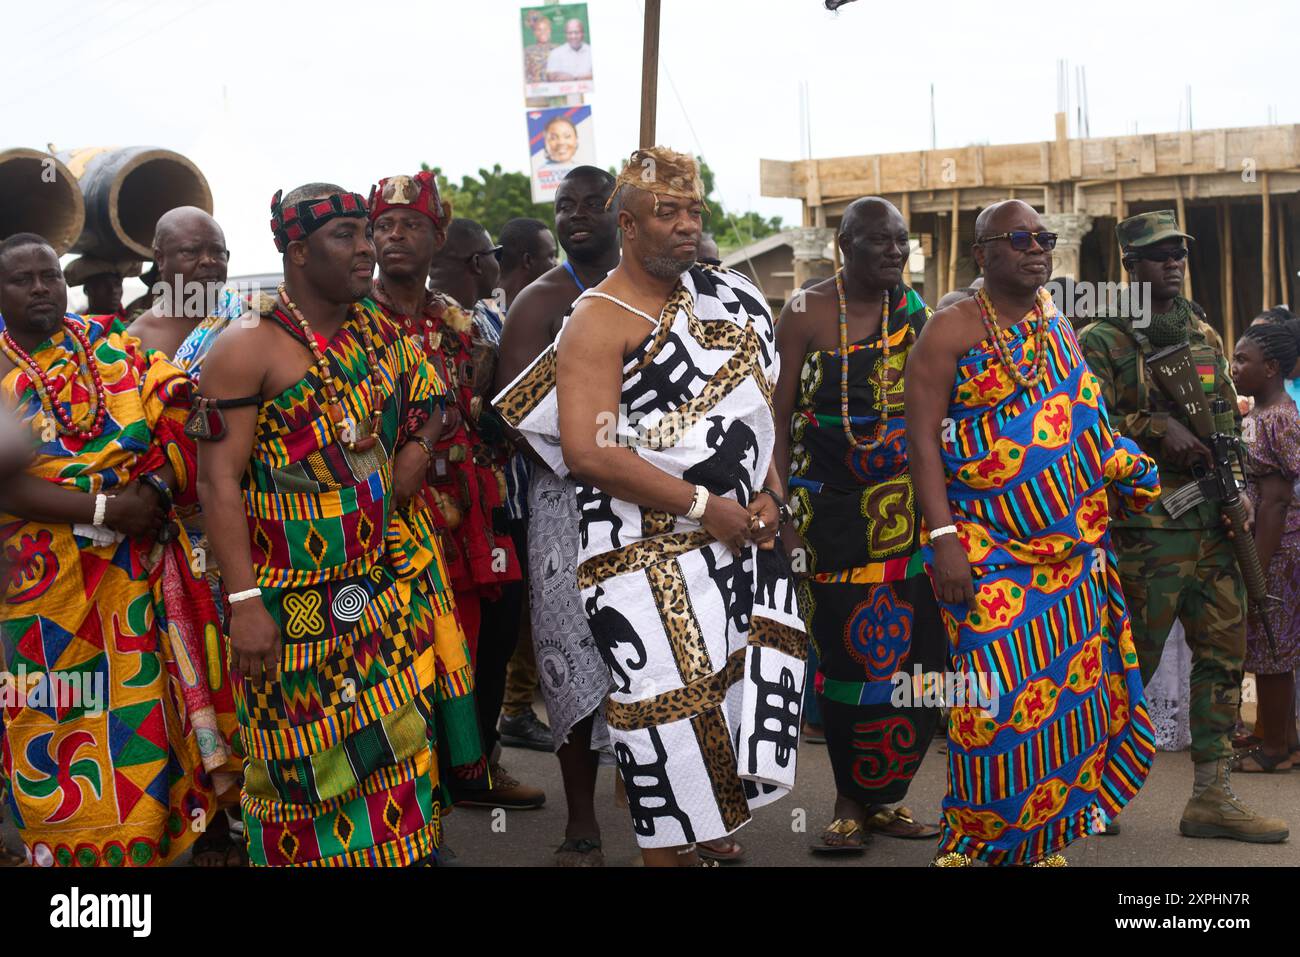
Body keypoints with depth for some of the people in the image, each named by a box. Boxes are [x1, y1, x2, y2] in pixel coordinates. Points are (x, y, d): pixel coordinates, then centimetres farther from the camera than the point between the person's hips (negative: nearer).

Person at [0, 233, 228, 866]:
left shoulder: (110, 342, 8)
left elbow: (178, 412, 0)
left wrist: (155, 486, -17)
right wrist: (105, 510, -18)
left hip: (139, 566, 2)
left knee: (144, 708, 7)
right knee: (66, 723, 4)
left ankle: (146, 835, 21)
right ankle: (72, 842, 19)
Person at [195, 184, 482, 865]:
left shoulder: (377, 328, 8)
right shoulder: (247, 348, -12)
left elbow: (427, 391, 27)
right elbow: (218, 480, -15)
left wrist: (420, 442, 6)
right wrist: (244, 600, -21)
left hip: (395, 577, 6)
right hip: (299, 598, -6)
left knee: (403, 733, 11)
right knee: (311, 755, 3)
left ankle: (408, 846, 27)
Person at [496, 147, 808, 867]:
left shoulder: (720, 298, 13)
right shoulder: (599, 320, -10)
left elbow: (753, 404, 20)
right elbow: (587, 453, -20)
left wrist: (768, 496, 3)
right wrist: (703, 505, -17)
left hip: (737, 531, 7)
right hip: (652, 555, -7)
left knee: (743, 693, 10)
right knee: (671, 713, -4)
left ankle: (710, 829, 27)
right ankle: (672, 847, 11)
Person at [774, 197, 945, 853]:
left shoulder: (917, 311, 9)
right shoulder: (807, 315, -3)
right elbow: (779, 419, -5)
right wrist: (782, 519, -11)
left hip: (909, 505, 4)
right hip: (833, 505, -4)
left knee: (916, 653, 2)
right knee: (845, 652, -1)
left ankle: (886, 796, 17)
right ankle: (850, 803, 13)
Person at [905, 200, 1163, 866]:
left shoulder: (1057, 322, 12)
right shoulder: (951, 331, -6)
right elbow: (923, 437, -11)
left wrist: (1120, 464, 8)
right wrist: (943, 536, -20)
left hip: (1075, 554, 6)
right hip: (990, 556, -6)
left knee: (1070, 693, 8)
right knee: (1002, 698, -11)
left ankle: (1043, 839, 22)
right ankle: (972, 842, 7)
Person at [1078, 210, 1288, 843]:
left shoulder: (1204, 336, 16)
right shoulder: (1102, 343, -4)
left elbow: (1229, 421, 21)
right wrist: (1157, 427, -21)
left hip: (1213, 526, 7)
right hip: (1146, 529, -7)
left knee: (1223, 657, 6)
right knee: (1131, 665, 1)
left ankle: (1211, 798, 13)